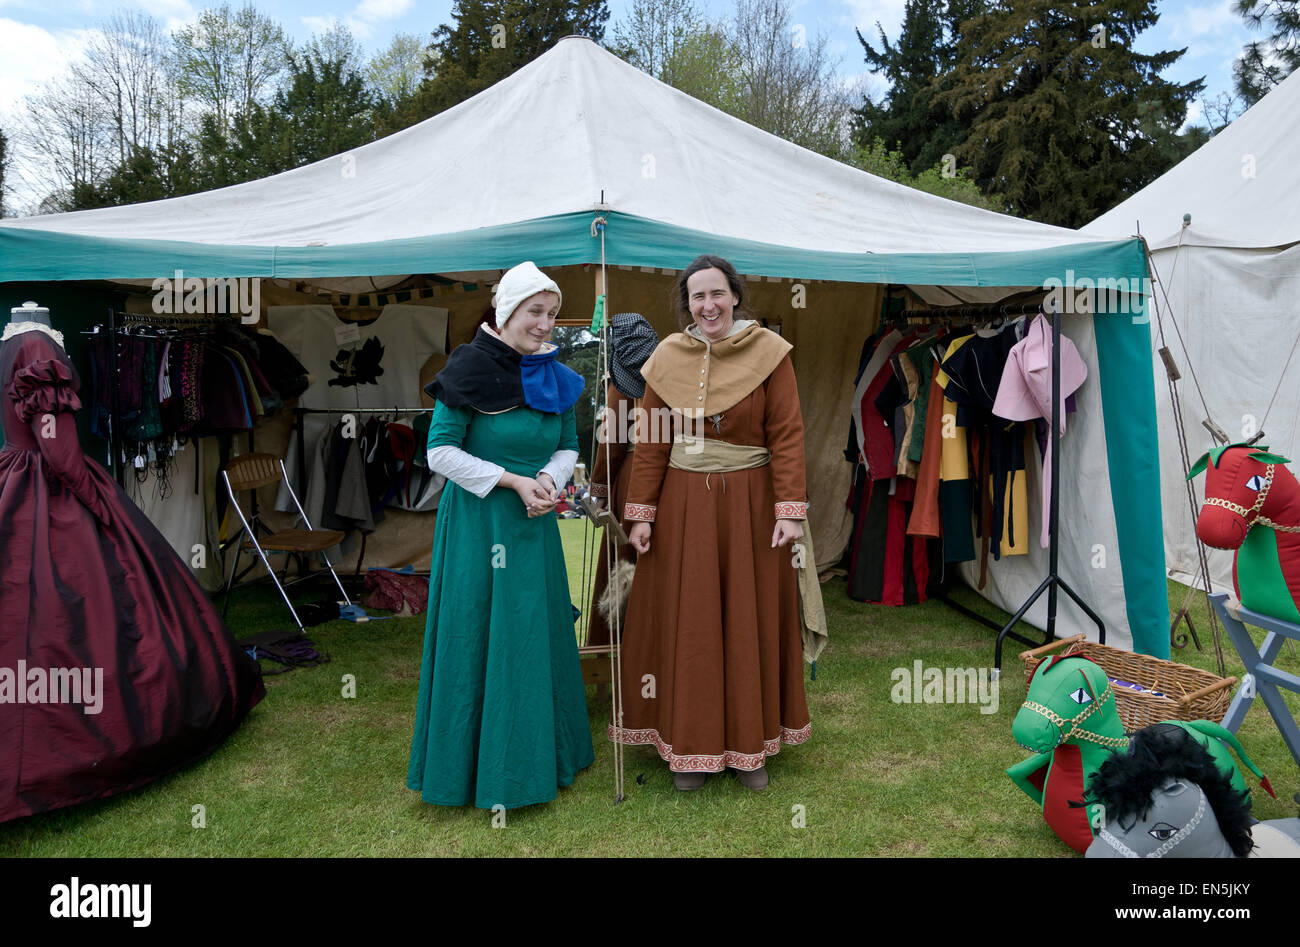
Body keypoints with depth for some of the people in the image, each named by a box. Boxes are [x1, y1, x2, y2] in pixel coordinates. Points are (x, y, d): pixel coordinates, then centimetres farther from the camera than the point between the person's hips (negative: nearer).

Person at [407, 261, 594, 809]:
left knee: (537, 635, 13)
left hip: (535, 524, 6)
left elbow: (569, 447, 13)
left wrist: (549, 479, -9)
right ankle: (477, 764, 19)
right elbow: (440, 452, -12)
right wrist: (513, 481, -16)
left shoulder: (555, 378, 8)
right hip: (478, 522, -6)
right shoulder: (470, 369, -10)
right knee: (477, 636, 2)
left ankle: (537, 756, 30)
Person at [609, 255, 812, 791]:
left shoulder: (768, 352, -4)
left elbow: (786, 436, -6)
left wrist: (790, 509, -13)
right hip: (684, 505, 2)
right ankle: (690, 746, 23)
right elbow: (651, 444, 4)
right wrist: (641, 513, 0)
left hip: (749, 503, -1)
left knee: (749, 621, 8)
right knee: (687, 622, 8)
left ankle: (750, 744, 25)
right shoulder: (668, 358, 3)